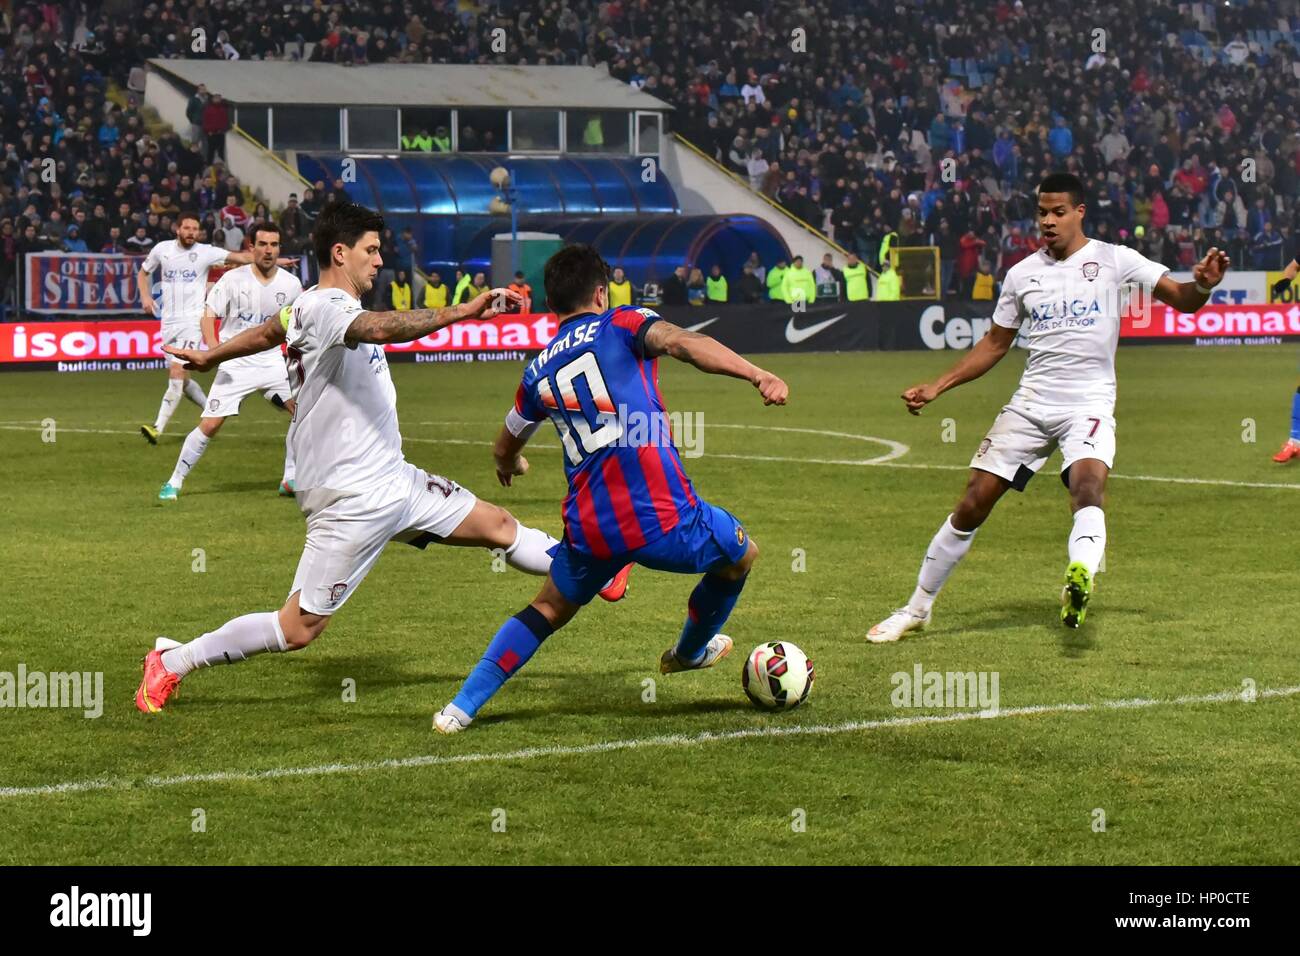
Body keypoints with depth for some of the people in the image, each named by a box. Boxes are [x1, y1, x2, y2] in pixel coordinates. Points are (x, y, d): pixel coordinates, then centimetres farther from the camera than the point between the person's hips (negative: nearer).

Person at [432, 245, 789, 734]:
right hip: (663, 518, -4)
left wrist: (509, 465, 59)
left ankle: (462, 707, 16)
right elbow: (685, 344, -18)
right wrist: (759, 375, -28)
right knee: (741, 553, 26)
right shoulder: (622, 325, 4)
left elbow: (505, 449, 35)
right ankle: (688, 653, 46)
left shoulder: (538, 372, 18)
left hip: (589, 529, 4)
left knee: (548, 610, 28)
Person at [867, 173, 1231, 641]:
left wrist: (1202, 285, -29)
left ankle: (1080, 578, -57)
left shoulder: (1113, 260, -1)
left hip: (1089, 405, -3)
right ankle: (916, 609, 14)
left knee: (1088, 485, -33)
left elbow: (1181, 299, -5)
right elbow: (995, 343, 19)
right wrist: (936, 387, 11)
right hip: (1030, 404, 3)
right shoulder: (1022, 274, 9)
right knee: (972, 505, 1)